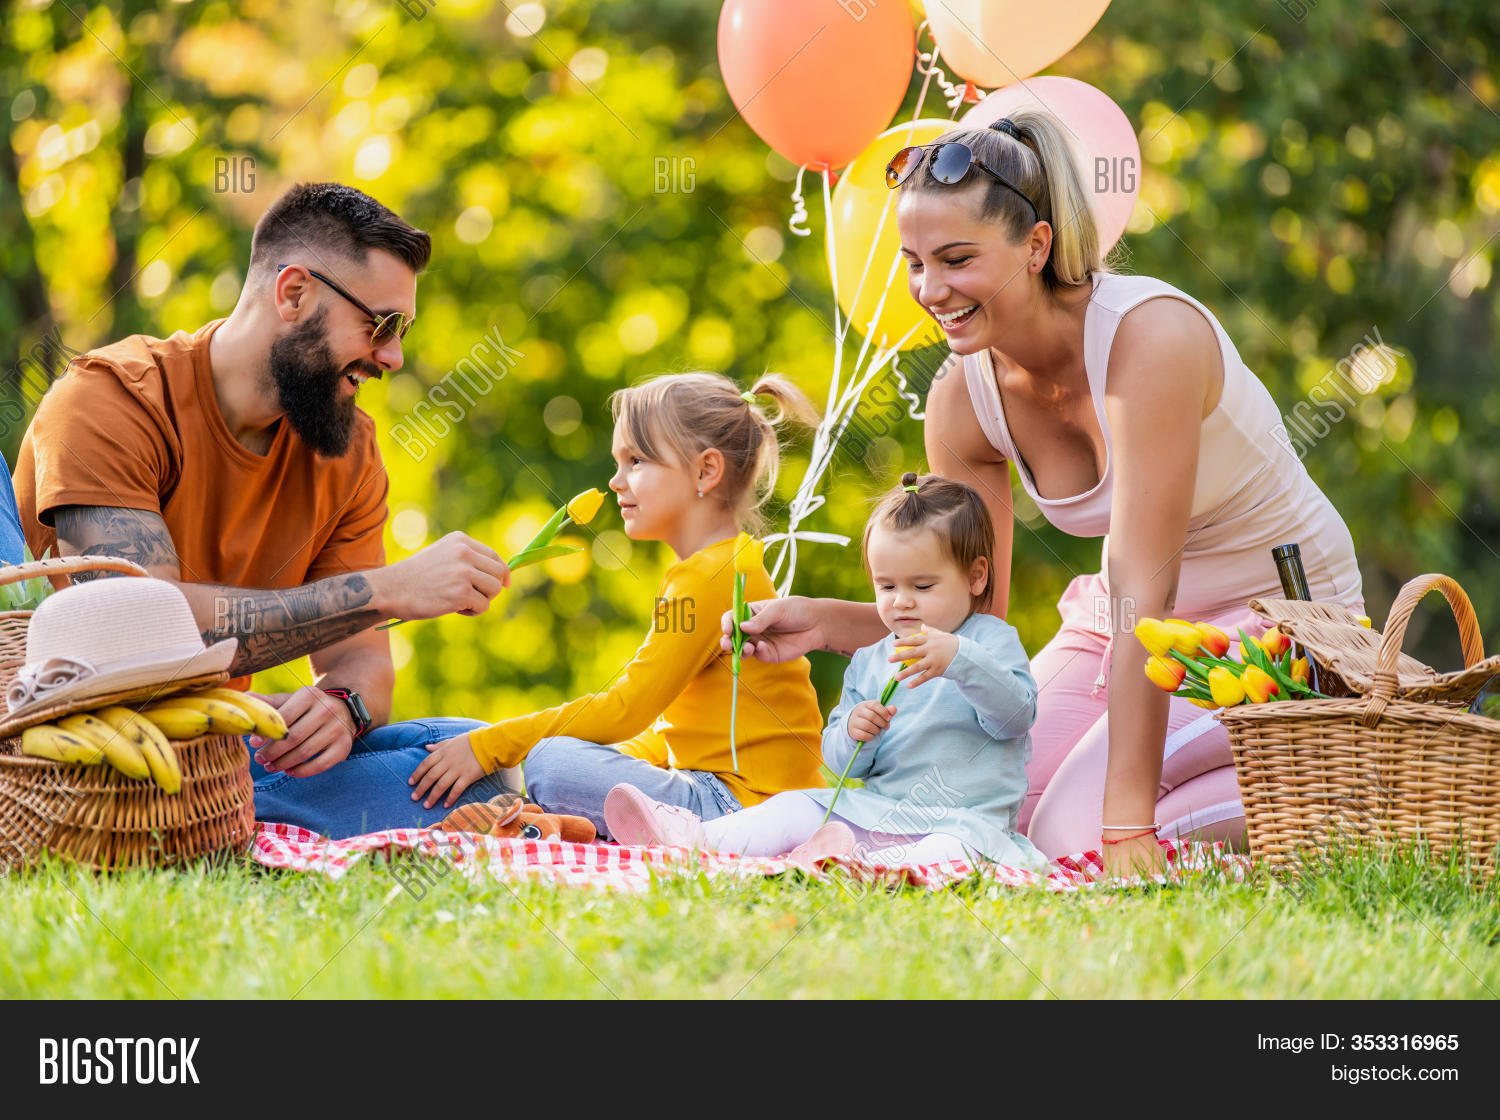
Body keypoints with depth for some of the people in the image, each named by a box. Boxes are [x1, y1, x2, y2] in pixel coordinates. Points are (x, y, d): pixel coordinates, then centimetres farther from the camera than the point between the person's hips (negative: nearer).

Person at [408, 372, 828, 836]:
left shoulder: (712, 576, -14)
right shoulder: (711, 569, 20)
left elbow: (625, 709, -17)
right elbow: (665, 731, 21)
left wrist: (488, 745, -13)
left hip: (746, 802, -11)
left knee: (551, 766, -22)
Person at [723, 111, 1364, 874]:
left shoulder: (1149, 337, -29)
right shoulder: (962, 397, -9)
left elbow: (1145, 594, -32)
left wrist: (1127, 822, -34)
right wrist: (824, 623, -19)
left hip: (1276, 618, -7)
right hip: (1117, 624, 7)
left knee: (1073, 835, -23)